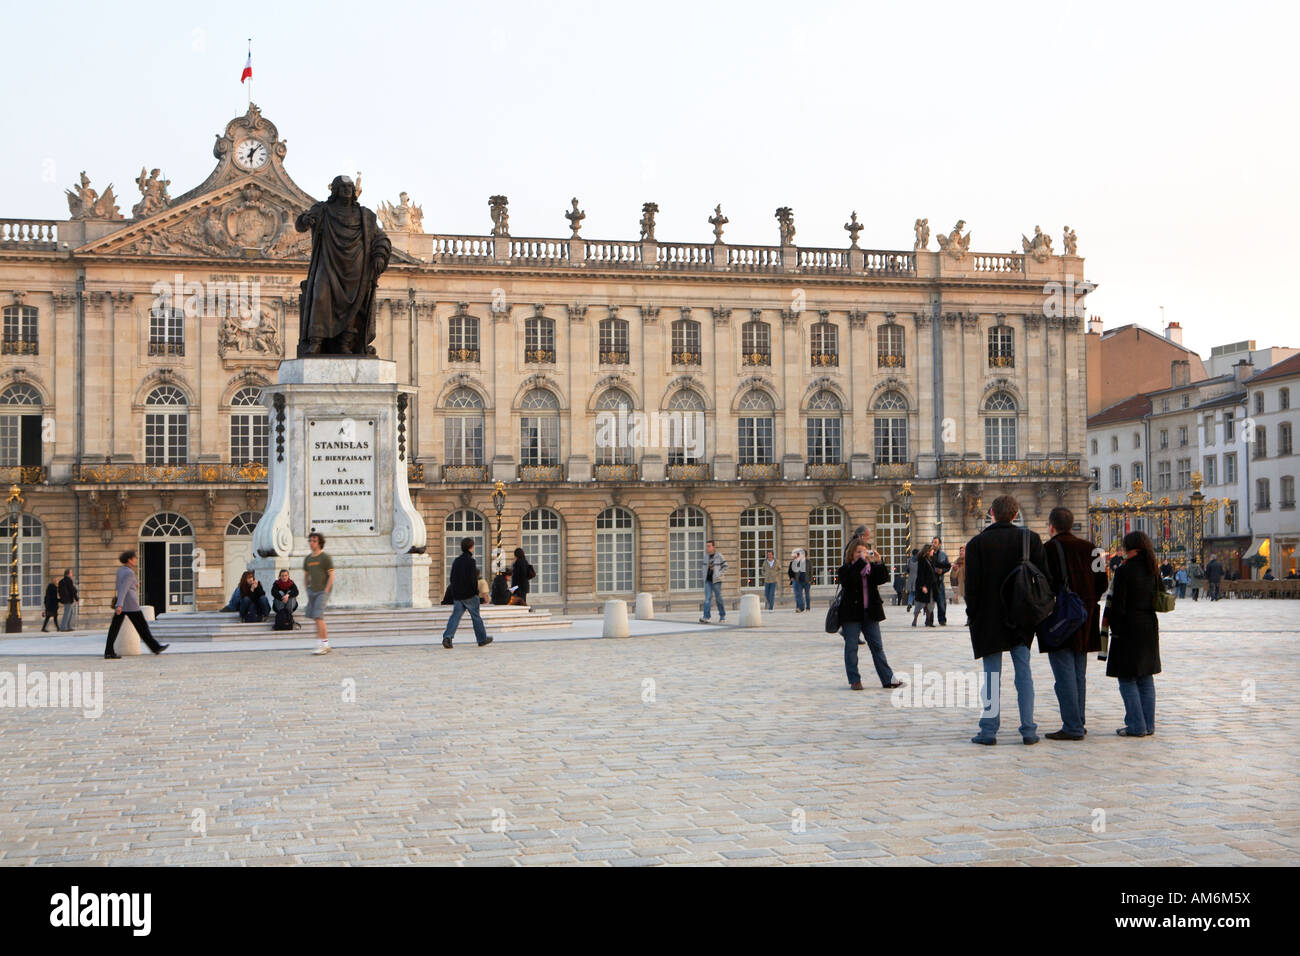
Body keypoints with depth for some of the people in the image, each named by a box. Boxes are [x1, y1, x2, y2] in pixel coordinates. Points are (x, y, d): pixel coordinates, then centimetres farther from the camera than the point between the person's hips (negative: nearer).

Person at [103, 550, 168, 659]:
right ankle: (155, 647, 11)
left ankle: (108, 652, -4)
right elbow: (123, 589, -25)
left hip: (121, 604, 8)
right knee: (142, 626, 2)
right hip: (130, 605, -8)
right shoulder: (129, 573, -15)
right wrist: (119, 605, -31)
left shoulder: (120, 570, 11)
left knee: (115, 628, 2)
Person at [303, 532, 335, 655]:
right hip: (312, 591, 6)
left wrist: (326, 591, -13)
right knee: (316, 617, 6)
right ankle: (326, 644, 15)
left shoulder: (325, 558, -5)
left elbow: (331, 575, -7)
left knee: (318, 616, -16)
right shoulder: (307, 559, 13)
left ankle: (321, 644, -15)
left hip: (322, 591, -6)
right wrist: (307, 590, 14)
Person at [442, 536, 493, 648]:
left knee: (455, 616, 2)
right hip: (469, 595, -5)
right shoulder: (471, 561, -13)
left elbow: (451, 579, 12)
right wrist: (476, 591, -7)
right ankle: (482, 639, 18)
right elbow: (472, 579, -20)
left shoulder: (456, 561, 8)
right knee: (476, 617, 7)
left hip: (457, 595, 5)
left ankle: (447, 637, -15)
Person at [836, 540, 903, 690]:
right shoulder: (846, 568, -4)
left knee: (877, 646, 8)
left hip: (870, 613, 4)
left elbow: (884, 578, -8)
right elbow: (849, 577, -26)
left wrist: (879, 562, -22)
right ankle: (855, 680, 8)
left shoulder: (873, 568, 8)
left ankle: (888, 679, 10)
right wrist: (861, 560, -30)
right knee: (851, 647, 0)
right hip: (852, 614, -4)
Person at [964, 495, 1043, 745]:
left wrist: (972, 615, 2)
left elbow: (972, 585, -7)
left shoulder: (977, 543, -6)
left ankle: (989, 730, 2)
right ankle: (1028, 730, 7)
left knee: (992, 675, 3)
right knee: (1024, 673, 7)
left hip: (989, 619, -2)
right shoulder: (1030, 539, 1)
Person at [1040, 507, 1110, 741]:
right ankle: (1079, 724, 19)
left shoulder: (1049, 549, -10)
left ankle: (1072, 727, -7)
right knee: (1079, 674, 15)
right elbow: (1103, 583, 9)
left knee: (1065, 675, -5)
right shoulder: (1089, 548, 8)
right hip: (1084, 621, 7)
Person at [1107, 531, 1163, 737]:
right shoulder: (1152, 571, 7)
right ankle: (1148, 725, 15)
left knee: (1127, 680, -1)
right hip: (1150, 627, 7)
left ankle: (1136, 726, -2)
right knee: (1146, 679, 13)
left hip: (1129, 628, -7)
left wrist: (1115, 630, -6)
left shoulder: (1124, 571, -13)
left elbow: (1118, 605, -14)